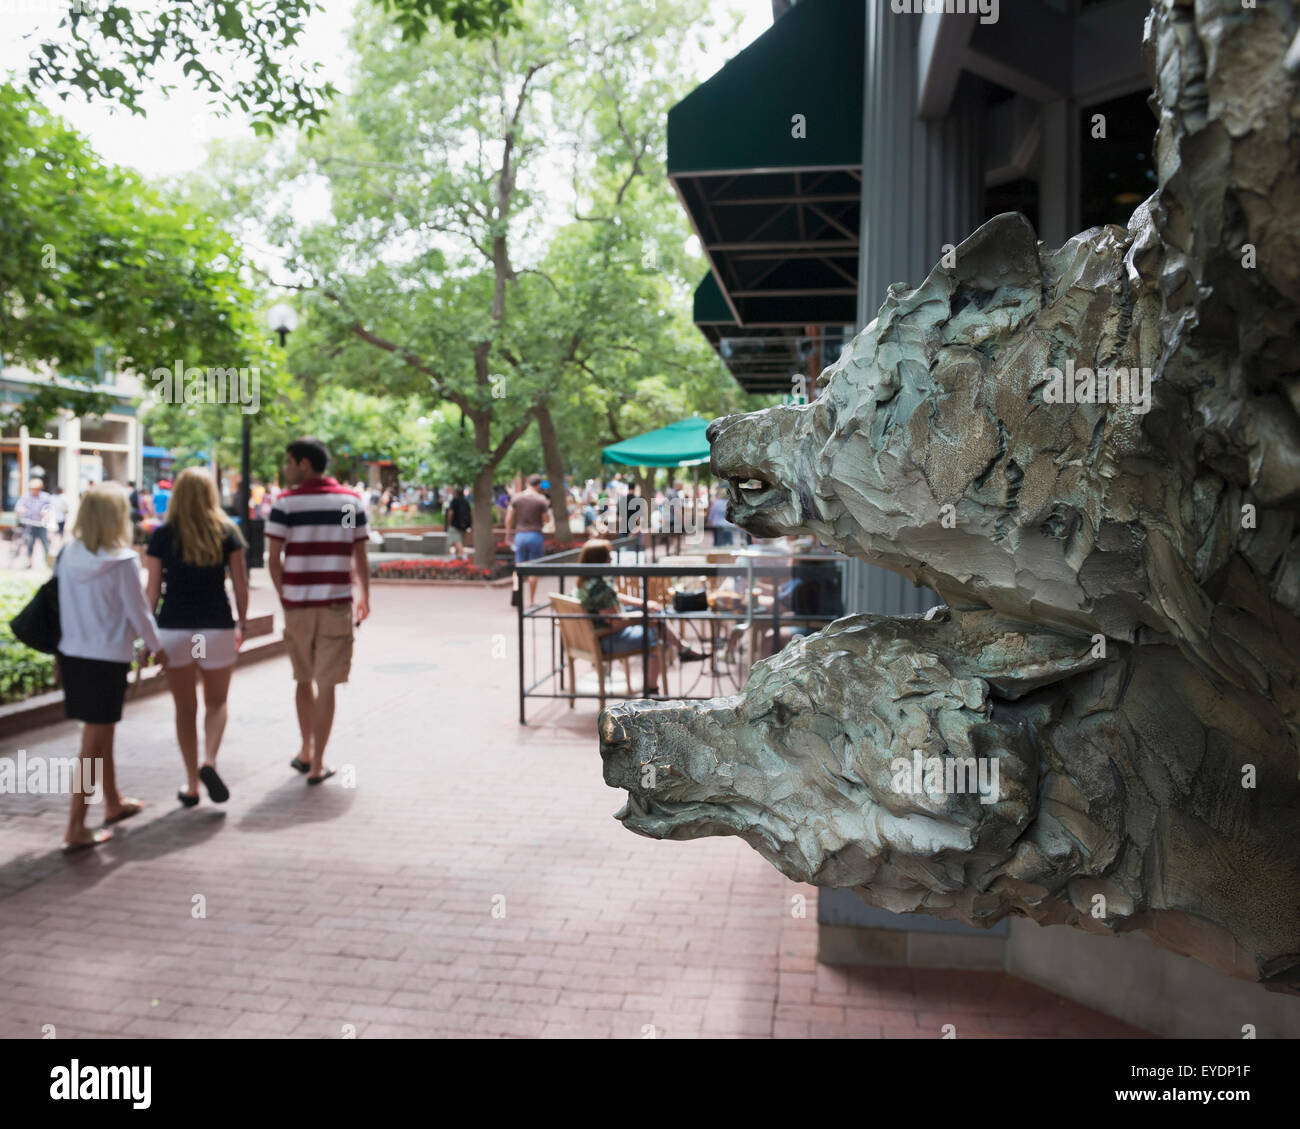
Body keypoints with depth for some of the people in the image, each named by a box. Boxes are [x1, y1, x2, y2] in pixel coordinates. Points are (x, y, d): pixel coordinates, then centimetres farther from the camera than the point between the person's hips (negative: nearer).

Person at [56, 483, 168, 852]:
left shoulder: (68, 556, 0)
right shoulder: (123, 561, -16)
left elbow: (62, 606, 7)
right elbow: (138, 611, -10)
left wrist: (61, 649, 17)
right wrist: (156, 646, 5)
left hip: (72, 654, 6)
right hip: (108, 658, -6)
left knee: (101, 734, 22)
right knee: (95, 742, 1)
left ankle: (114, 803, 39)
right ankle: (76, 829, 2)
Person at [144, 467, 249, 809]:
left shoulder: (163, 534, -2)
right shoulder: (227, 532, -1)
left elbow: (153, 588, -1)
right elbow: (240, 583, 0)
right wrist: (242, 622, 11)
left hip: (174, 628, 0)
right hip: (217, 626, 0)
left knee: (185, 707, 12)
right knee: (216, 701, 16)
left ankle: (192, 785, 14)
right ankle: (209, 761, -9)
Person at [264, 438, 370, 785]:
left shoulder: (286, 503, -3)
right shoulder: (351, 501, 2)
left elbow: (274, 560, -5)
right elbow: (359, 557, 4)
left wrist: (285, 597, 8)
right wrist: (364, 599, 16)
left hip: (297, 604, 0)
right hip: (336, 605, 0)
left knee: (304, 680, 18)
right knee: (326, 686, 4)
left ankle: (306, 751, 31)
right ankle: (317, 765, 7)